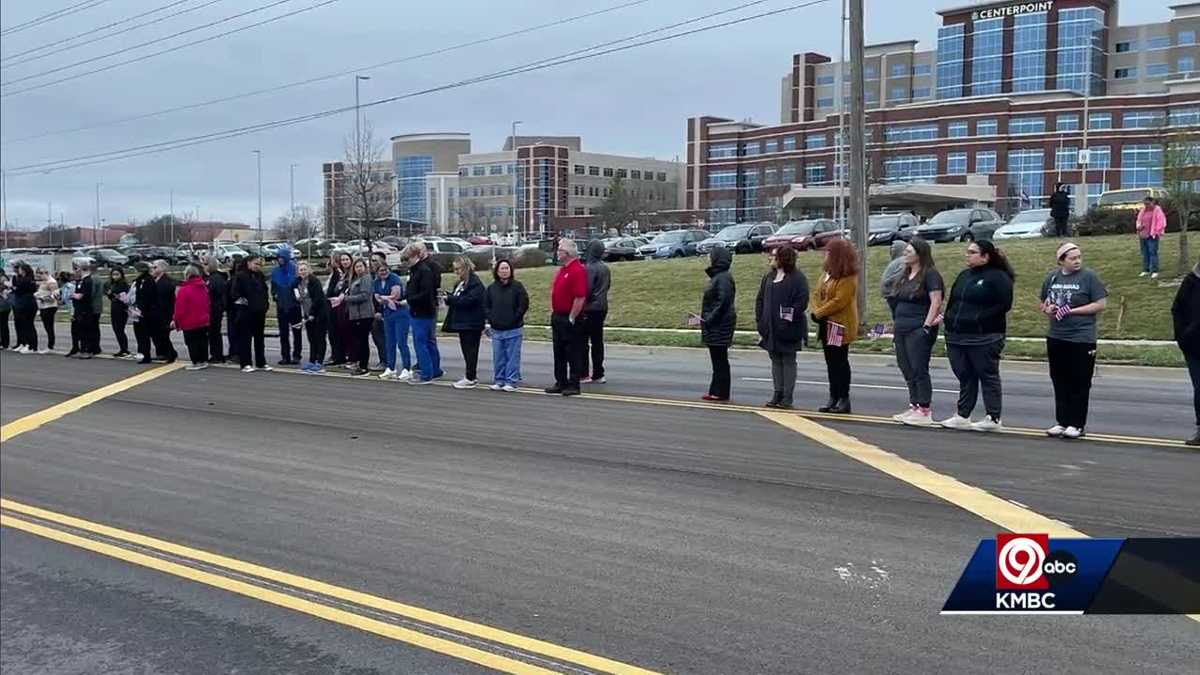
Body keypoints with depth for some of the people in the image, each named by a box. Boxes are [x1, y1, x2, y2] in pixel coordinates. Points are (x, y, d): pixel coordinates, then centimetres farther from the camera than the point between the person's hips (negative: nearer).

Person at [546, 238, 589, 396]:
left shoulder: (578, 270, -15)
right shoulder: (562, 270, 16)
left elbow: (580, 298, -21)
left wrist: (572, 318, -19)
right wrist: (554, 314, 17)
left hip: (570, 319, -10)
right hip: (558, 318, 10)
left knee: (574, 354, -2)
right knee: (559, 354, 14)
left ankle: (573, 385, 4)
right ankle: (561, 383, 22)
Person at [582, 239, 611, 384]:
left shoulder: (590, 268, -16)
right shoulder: (605, 268, 10)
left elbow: (587, 290, -18)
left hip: (590, 309, -8)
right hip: (602, 308, 8)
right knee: (597, 341, 11)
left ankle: (584, 374, -2)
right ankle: (598, 374, 13)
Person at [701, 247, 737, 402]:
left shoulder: (723, 278, -15)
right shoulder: (717, 276, 15)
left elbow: (723, 302, -22)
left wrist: (710, 319, -20)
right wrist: (705, 318, 14)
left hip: (720, 325, -10)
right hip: (715, 325, 10)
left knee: (720, 360, -4)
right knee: (718, 360, 13)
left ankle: (721, 392, 1)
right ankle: (716, 391, 18)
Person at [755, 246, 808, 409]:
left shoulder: (797, 278, -9)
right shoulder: (769, 276, 12)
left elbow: (802, 302, -14)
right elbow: (760, 299, 12)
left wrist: (789, 318, -20)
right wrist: (760, 321, 3)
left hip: (788, 329, -6)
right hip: (770, 328, 7)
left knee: (788, 361, 2)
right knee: (775, 360, 11)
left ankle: (787, 397, 5)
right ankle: (778, 394, 17)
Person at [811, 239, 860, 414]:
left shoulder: (848, 278, -14)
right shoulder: (827, 275, 15)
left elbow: (839, 301, -21)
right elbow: (817, 294, 14)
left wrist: (819, 313, -15)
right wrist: (817, 311, -6)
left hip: (840, 326, -9)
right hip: (826, 325, 9)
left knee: (840, 362, -4)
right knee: (831, 363, 12)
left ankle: (844, 399, 2)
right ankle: (833, 398, 19)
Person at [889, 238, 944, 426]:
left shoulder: (930, 274, -8)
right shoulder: (905, 275, 17)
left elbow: (936, 302, -15)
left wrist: (927, 326, -19)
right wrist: (895, 326, 16)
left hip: (918, 331, -9)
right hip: (902, 330, 9)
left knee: (919, 370, -7)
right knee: (907, 370, 10)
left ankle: (925, 411, -4)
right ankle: (914, 407, 17)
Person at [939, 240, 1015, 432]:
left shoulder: (998, 277, -7)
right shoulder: (964, 276, 16)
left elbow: (1003, 305, -13)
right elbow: (952, 302, 21)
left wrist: (979, 318, -17)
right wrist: (949, 322, 8)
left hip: (984, 338, -7)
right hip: (958, 336, 7)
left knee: (988, 376, 1)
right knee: (965, 377, 11)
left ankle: (993, 418, 7)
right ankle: (962, 416, 17)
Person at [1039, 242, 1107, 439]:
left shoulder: (1089, 276, -5)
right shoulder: (1052, 277, 10)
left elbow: (1101, 304, -9)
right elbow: (1043, 303, 21)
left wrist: (1071, 310, -14)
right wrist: (1047, 309, -3)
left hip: (1081, 339, -5)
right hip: (1056, 338, 5)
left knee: (1079, 384, 0)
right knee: (1060, 383, 10)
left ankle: (1077, 424, 7)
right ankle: (1062, 422, 19)